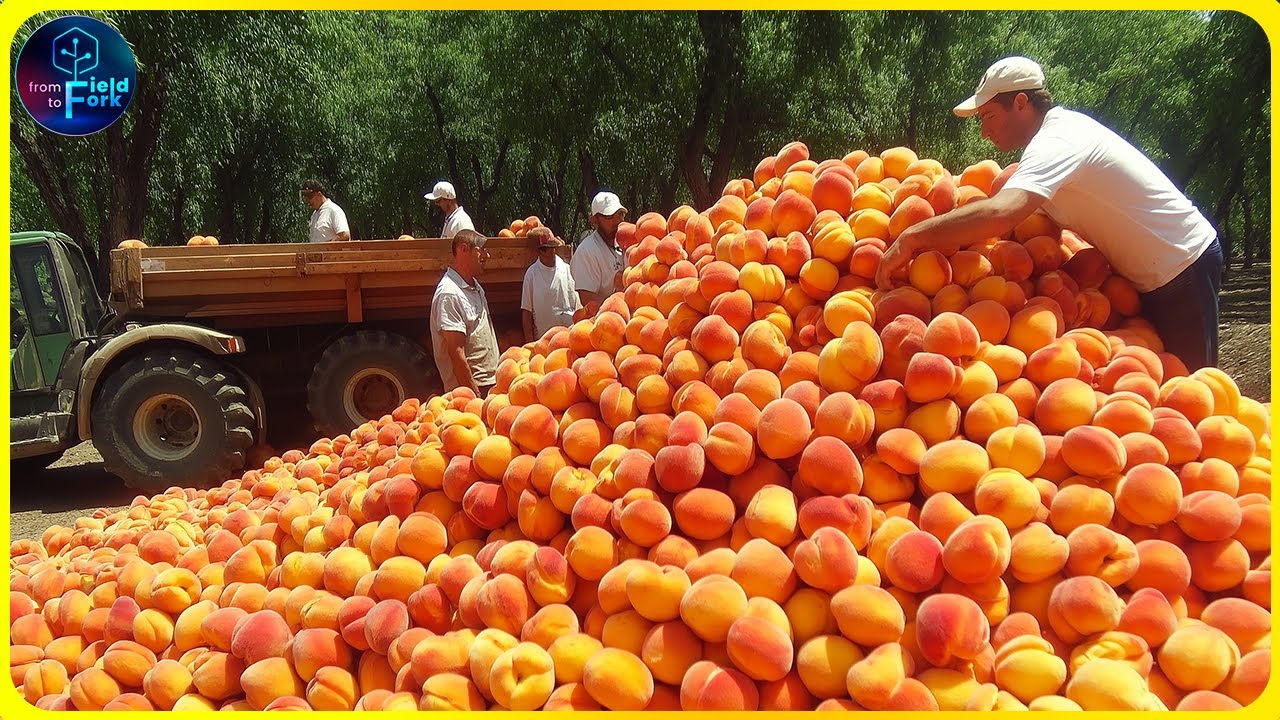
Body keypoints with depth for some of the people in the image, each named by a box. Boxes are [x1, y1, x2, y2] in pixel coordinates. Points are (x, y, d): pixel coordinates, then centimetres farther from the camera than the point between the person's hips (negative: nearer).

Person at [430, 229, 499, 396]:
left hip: (488, 383, 9)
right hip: (470, 388, -9)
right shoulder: (449, 294, -16)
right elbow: (456, 353, -20)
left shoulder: (475, 286, 15)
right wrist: (475, 395, -22)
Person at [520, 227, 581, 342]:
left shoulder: (567, 269, 6)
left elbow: (578, 303, 13)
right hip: (543, 336, -2)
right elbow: (526, 311, 1)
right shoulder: (532, 273, -2)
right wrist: (529, 341, -1)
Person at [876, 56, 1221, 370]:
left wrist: (910, 239, -39)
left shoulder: (1057, 143, -27)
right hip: (1155, 273, 9)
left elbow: (1000, 214, -44)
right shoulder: (1063, 125, 5)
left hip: (1185, 269, -9)